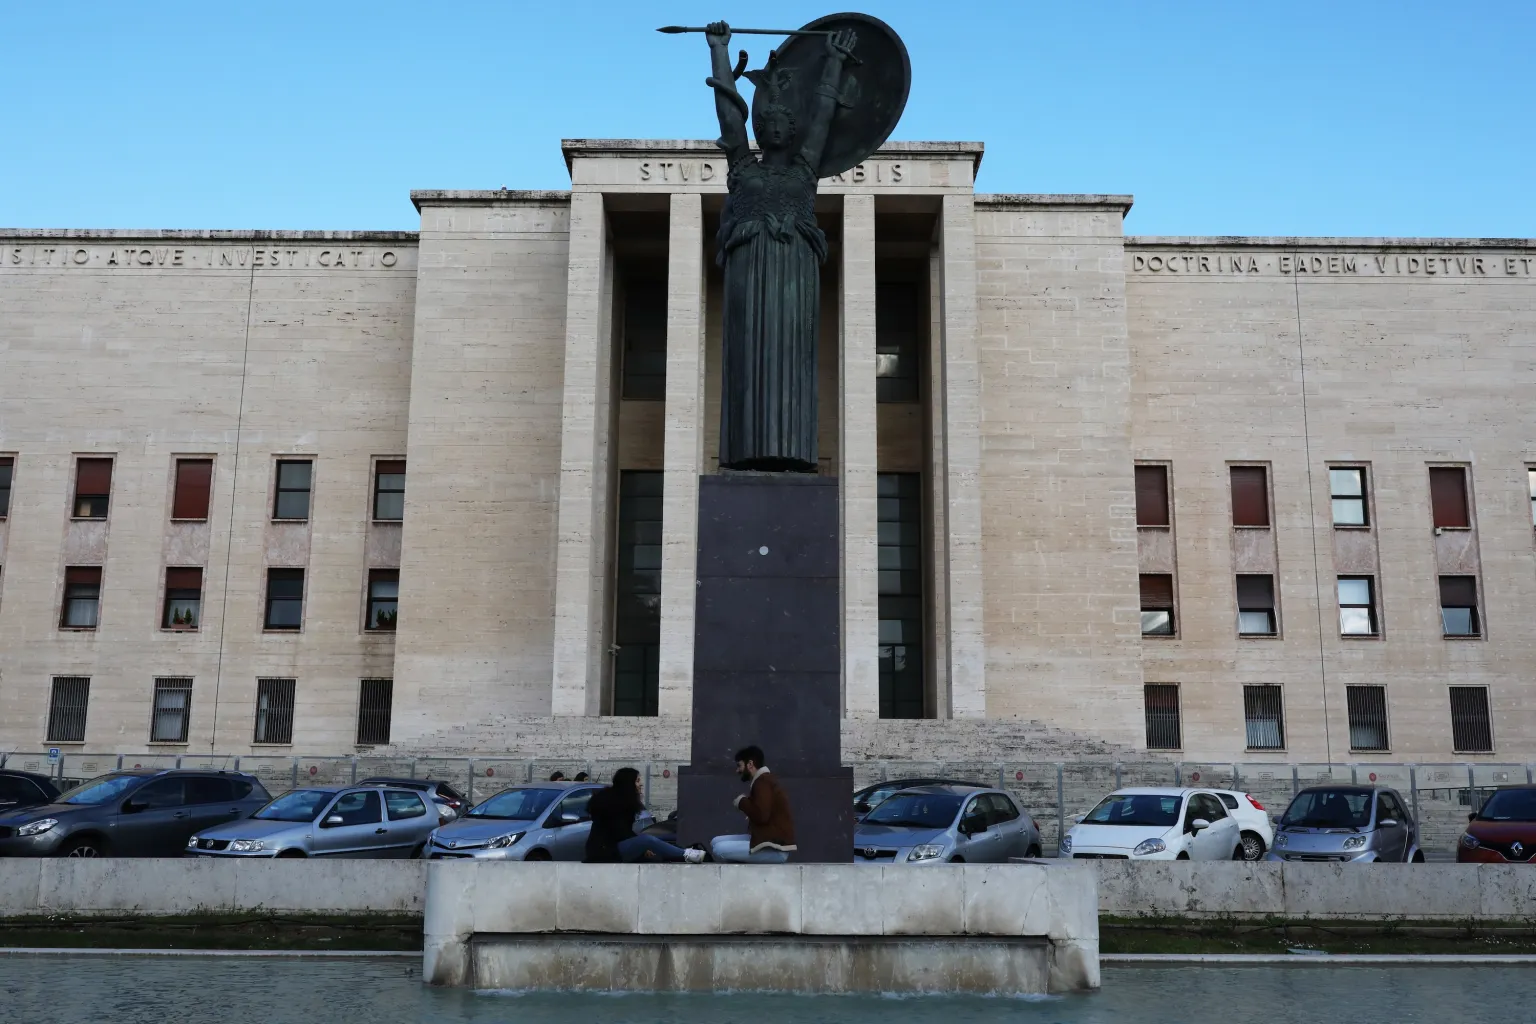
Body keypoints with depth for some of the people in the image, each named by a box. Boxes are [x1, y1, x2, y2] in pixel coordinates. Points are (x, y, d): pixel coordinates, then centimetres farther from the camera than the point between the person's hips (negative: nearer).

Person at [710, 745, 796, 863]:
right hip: (766, 840, 10)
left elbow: (761, 815, -26)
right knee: (716, 842, 9)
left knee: (719, 850, -19)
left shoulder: (762, 782, -13)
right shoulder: (762, 781, 19)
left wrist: (742, 802, -9)